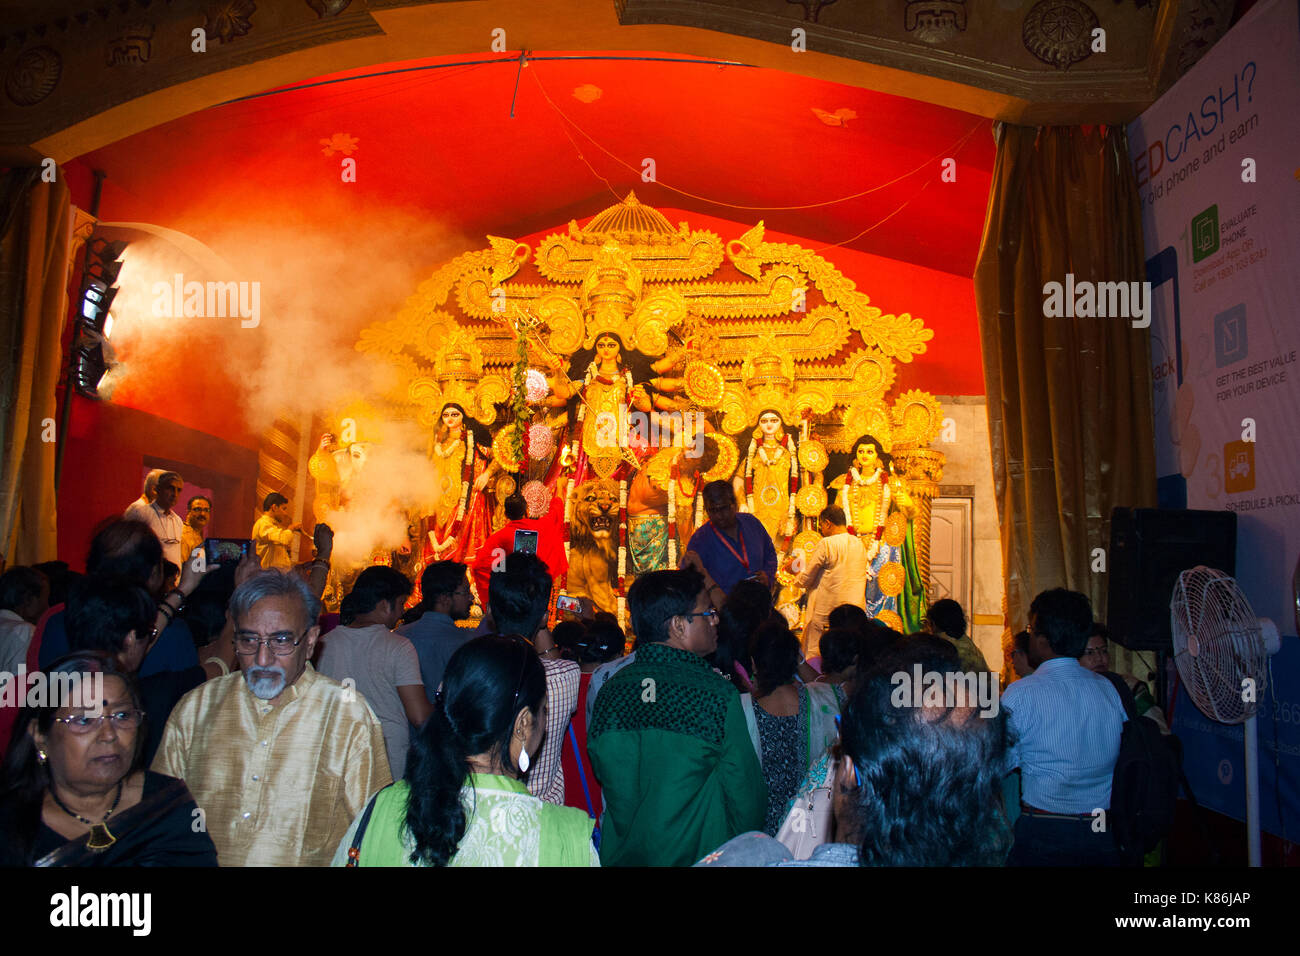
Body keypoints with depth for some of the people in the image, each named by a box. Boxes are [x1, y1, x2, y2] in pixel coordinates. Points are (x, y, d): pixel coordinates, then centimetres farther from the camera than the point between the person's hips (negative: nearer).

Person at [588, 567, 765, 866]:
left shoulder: (610, 688, -7)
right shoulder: (718, 693, -19)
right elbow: (745, 794, -12)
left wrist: (631, 839, 12)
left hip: (623, 853, 4)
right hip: (695, 854, -4)